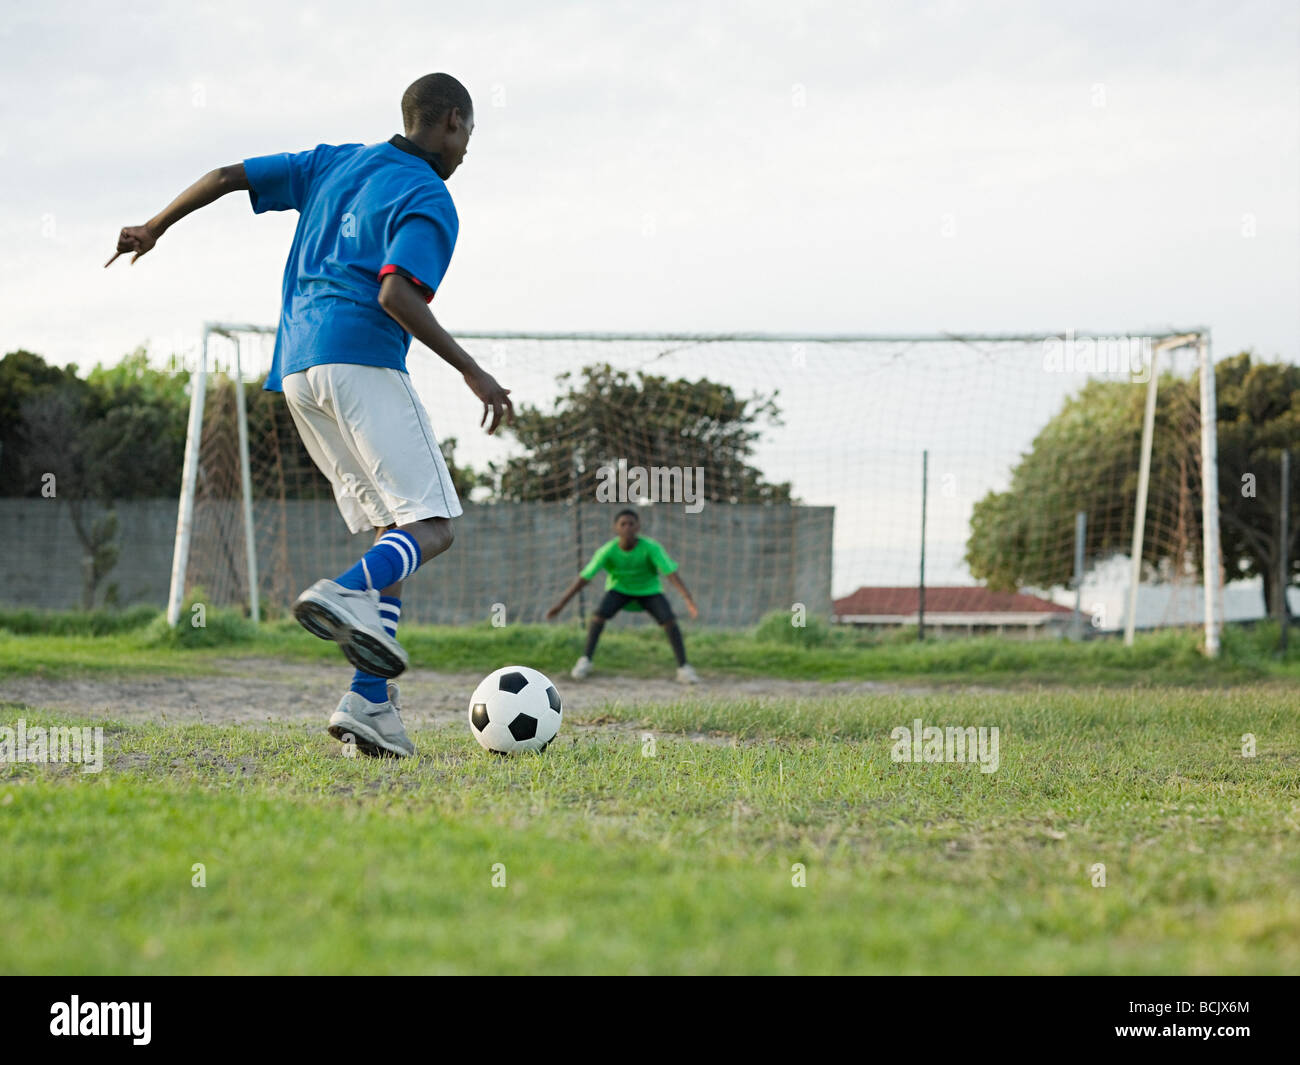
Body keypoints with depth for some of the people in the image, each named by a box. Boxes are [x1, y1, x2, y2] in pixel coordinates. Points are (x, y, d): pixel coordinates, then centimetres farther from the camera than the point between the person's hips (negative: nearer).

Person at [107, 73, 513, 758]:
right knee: (431, 527, -10)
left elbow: (228, 176, 18)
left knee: (391, 532, 7)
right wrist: (471, 372, -14)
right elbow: (396, 295, -17)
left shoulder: (336, 163, 20)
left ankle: (370, 702, -6)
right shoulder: (429, 201, -2)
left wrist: (153, 229, 32)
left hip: (297, 369, 8)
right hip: (361, 361, -8)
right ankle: (345, 597, -37)